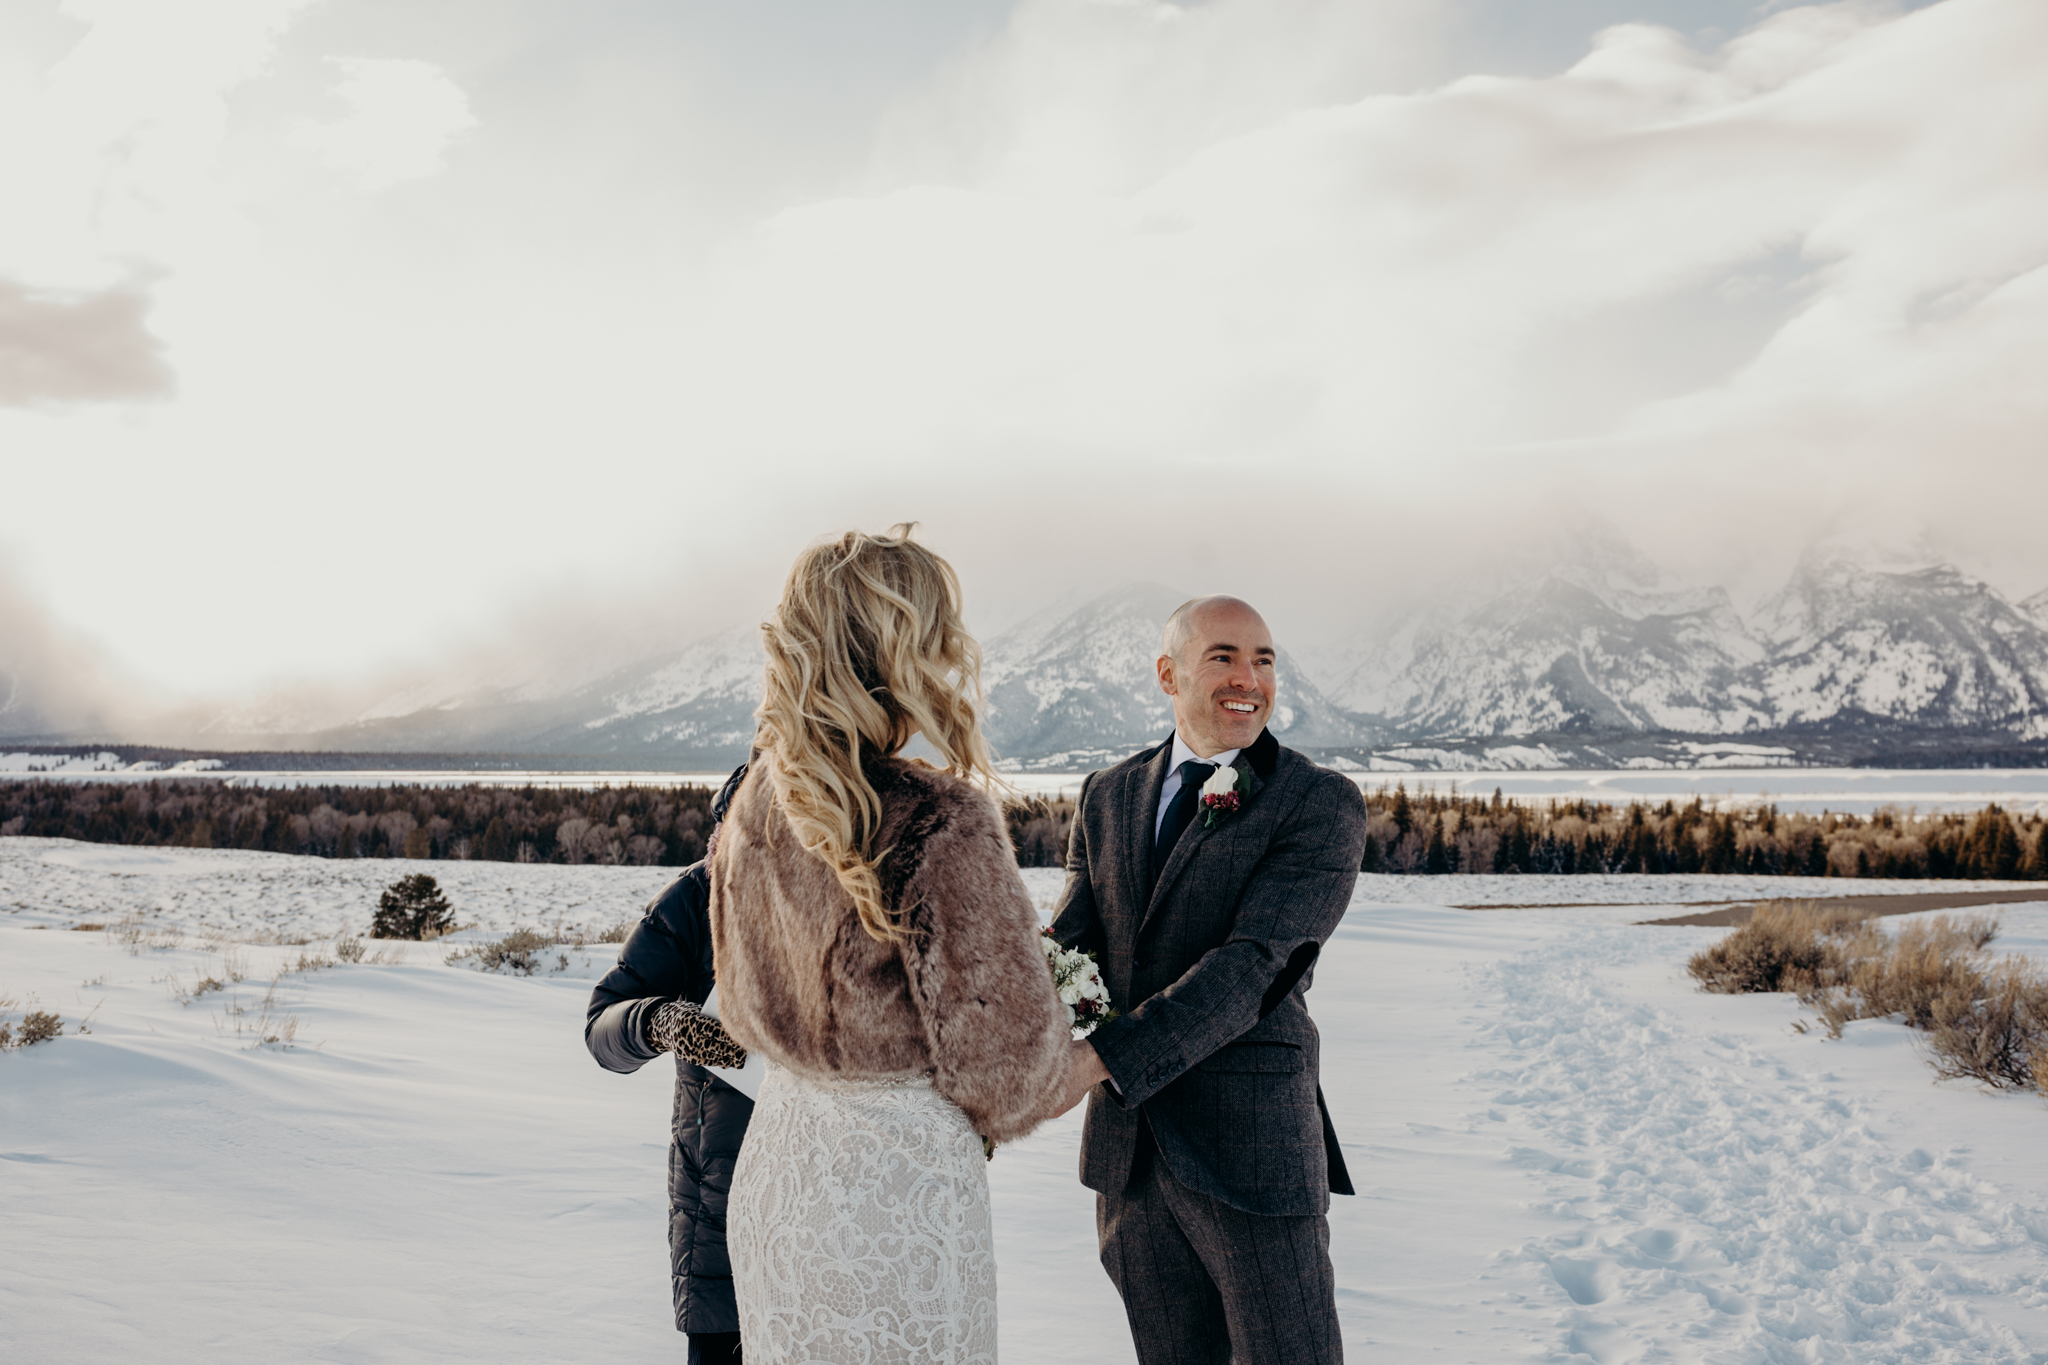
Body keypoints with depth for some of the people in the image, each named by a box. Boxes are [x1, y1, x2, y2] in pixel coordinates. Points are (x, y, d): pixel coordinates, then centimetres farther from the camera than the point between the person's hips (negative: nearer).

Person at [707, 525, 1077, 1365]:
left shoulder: (755, 803, 0)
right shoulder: (942, 820, -21)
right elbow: (1000, 1048, -16)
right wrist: (1023, 1101, 6)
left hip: (775, 1159, 7)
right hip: (903, 1179, -7)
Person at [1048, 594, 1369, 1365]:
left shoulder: (1321, 806, -9)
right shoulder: (1108, 795, 9)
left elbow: (1249, 966, -19)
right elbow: (1069, 941, 1)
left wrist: (1103, 1059, -28)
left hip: (1252, 1153, -4)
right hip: (1126, 1150, 5)